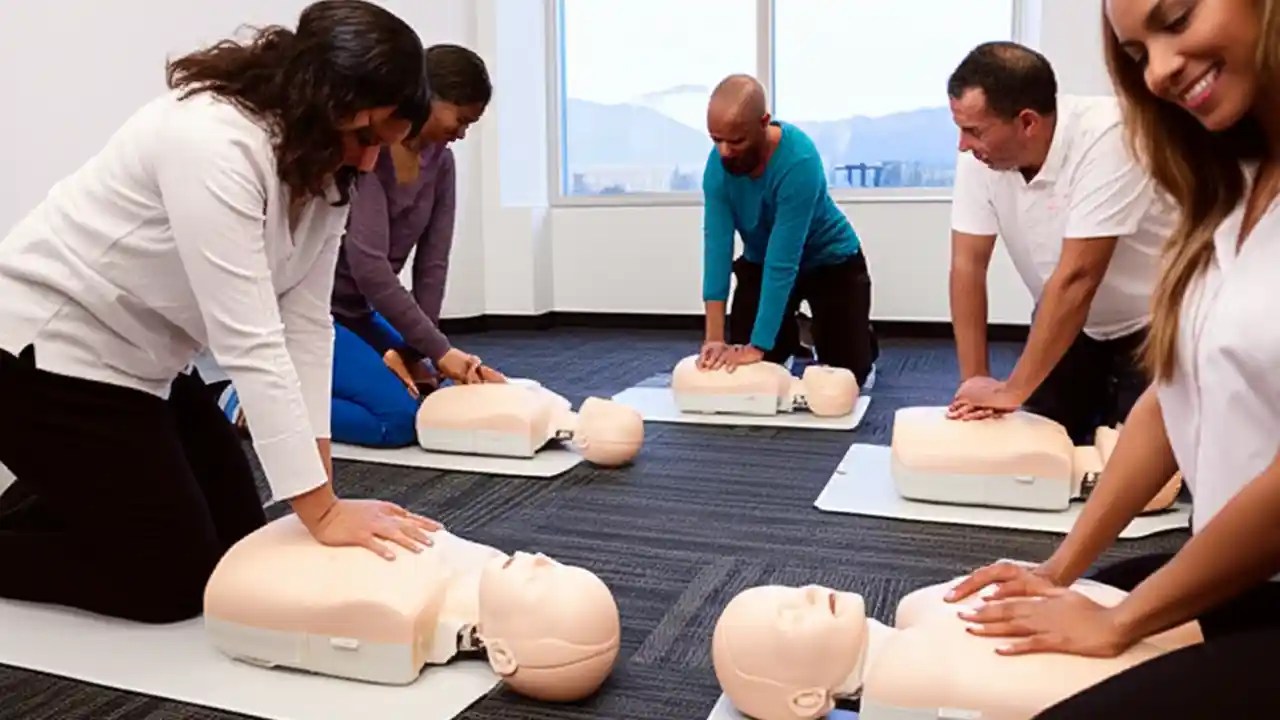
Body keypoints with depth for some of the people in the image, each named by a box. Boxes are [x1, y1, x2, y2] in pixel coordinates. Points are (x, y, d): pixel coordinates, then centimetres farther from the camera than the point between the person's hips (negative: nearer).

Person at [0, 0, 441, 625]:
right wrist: (323, 511, -32)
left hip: (143, 359, 8)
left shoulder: (322, 169, -4)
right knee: (175, 579, -4)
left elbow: (304, 323, -8)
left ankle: (52, 499, 29)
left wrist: (322, 492, -13)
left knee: (239, 545, 12)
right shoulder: (212, 140, -30)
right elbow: (248, 342, -34)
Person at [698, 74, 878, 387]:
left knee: (847, 373, -4)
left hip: (830, 262, -4)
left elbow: (783, 261, -38)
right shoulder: (718, 163, -22)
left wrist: (758, 346, -40)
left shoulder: (799, 161, -36)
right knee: (739, 368, 0)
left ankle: (862, 339, 30)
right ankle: (791, 337, 30)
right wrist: (714, 338, -34)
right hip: (760, 262, 4)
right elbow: (717, 245, -27)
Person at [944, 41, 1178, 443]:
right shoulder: (979, 152, -17)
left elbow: (1077, 277, -33)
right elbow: (968, 265, -14)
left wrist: (1013, 392, -30)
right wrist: (974, 379, -17)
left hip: (1147, 328, -4)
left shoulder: (1105, 137, -31)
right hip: (1063, 322, 4)